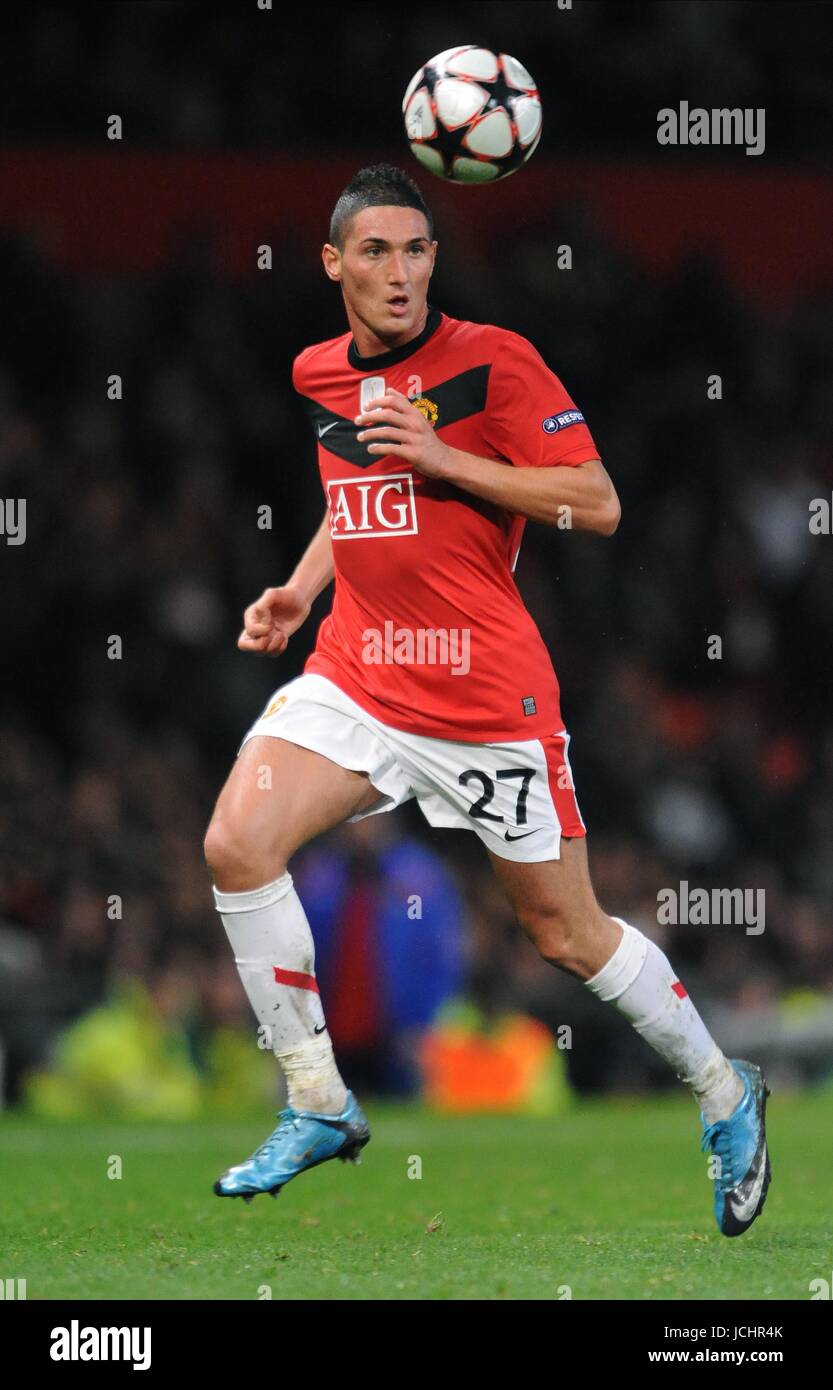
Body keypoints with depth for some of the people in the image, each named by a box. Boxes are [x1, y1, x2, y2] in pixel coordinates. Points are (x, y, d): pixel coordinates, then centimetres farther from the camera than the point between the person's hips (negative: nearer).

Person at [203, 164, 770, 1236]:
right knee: (237, 846, -17)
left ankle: (724, 1096, 28)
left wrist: (444, 458, -19)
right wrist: (300, 591, 13)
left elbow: (598, 505, -13)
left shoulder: (493, 361, -8)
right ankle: (319, 1107, -5)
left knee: (569, 935, 4)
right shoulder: (319, 374, 11)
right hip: (355, 676, 5)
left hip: (488, 694, -5)